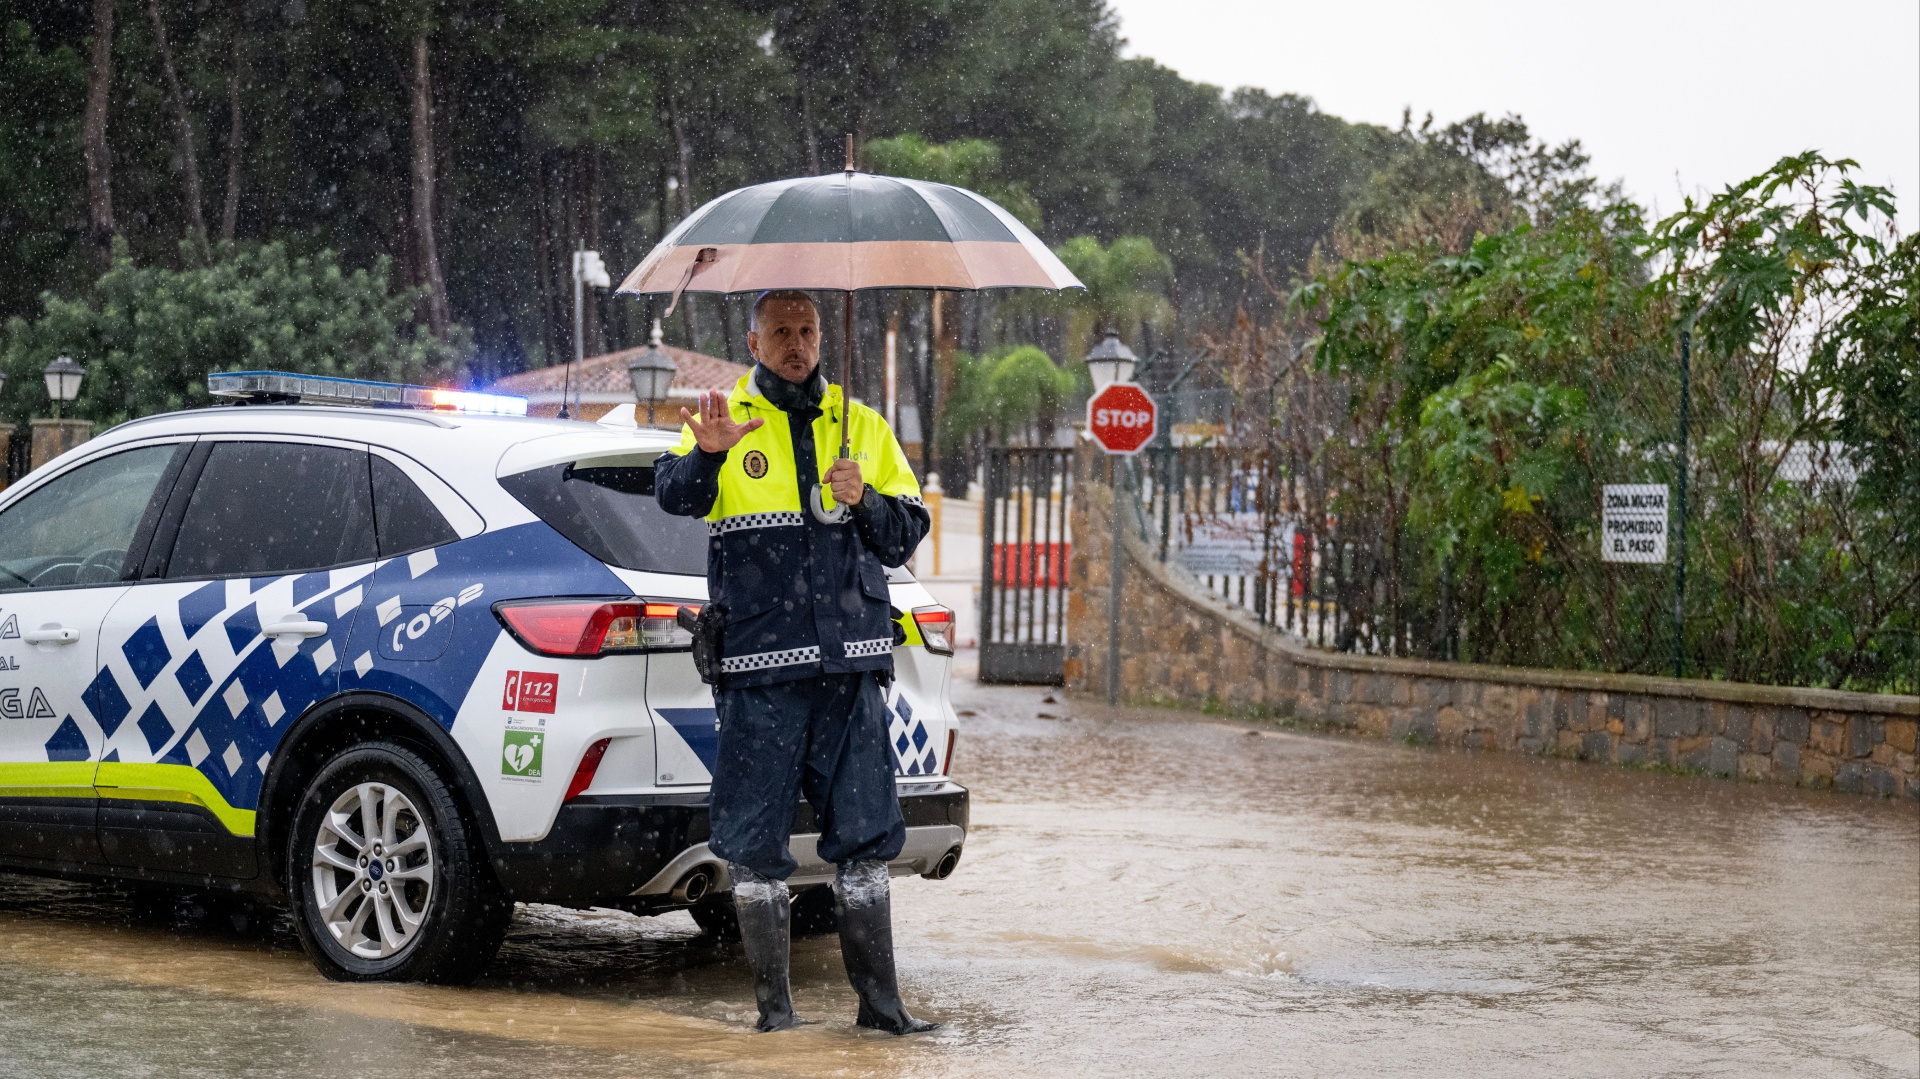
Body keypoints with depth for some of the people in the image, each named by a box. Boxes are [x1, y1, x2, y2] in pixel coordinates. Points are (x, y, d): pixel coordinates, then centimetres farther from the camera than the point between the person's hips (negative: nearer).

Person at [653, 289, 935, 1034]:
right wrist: (707, 454, -36)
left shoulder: (861, 428, 15)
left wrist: (865, 502, -7)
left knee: (865, 838, 4)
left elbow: (908, 533, 13)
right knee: (755, 845, -1)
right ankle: (774, 1006, 8)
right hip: (760, 666, -3)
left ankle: (879, 1000, 10)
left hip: (850, 664, 3)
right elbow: (675, 495, -14)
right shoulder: (728, 421, 4)